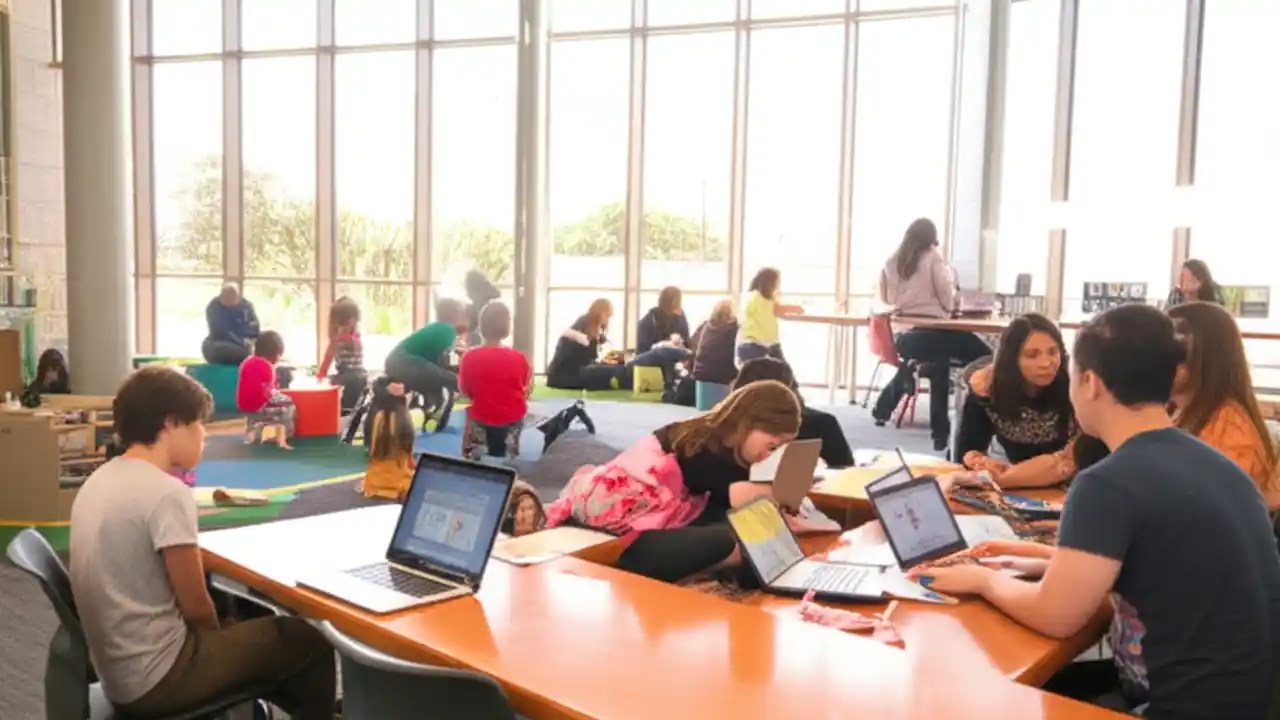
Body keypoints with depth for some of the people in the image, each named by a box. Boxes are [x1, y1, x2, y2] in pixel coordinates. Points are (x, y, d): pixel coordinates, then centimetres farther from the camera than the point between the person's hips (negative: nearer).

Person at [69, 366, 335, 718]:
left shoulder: (98, 481, 5)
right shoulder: (167, 493, -22)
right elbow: (195, 606, -16)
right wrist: (218, 636, 5)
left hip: (117, 671, 9)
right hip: (154, 679, -9)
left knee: (243, 625, 28)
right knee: (308, 644, 4)